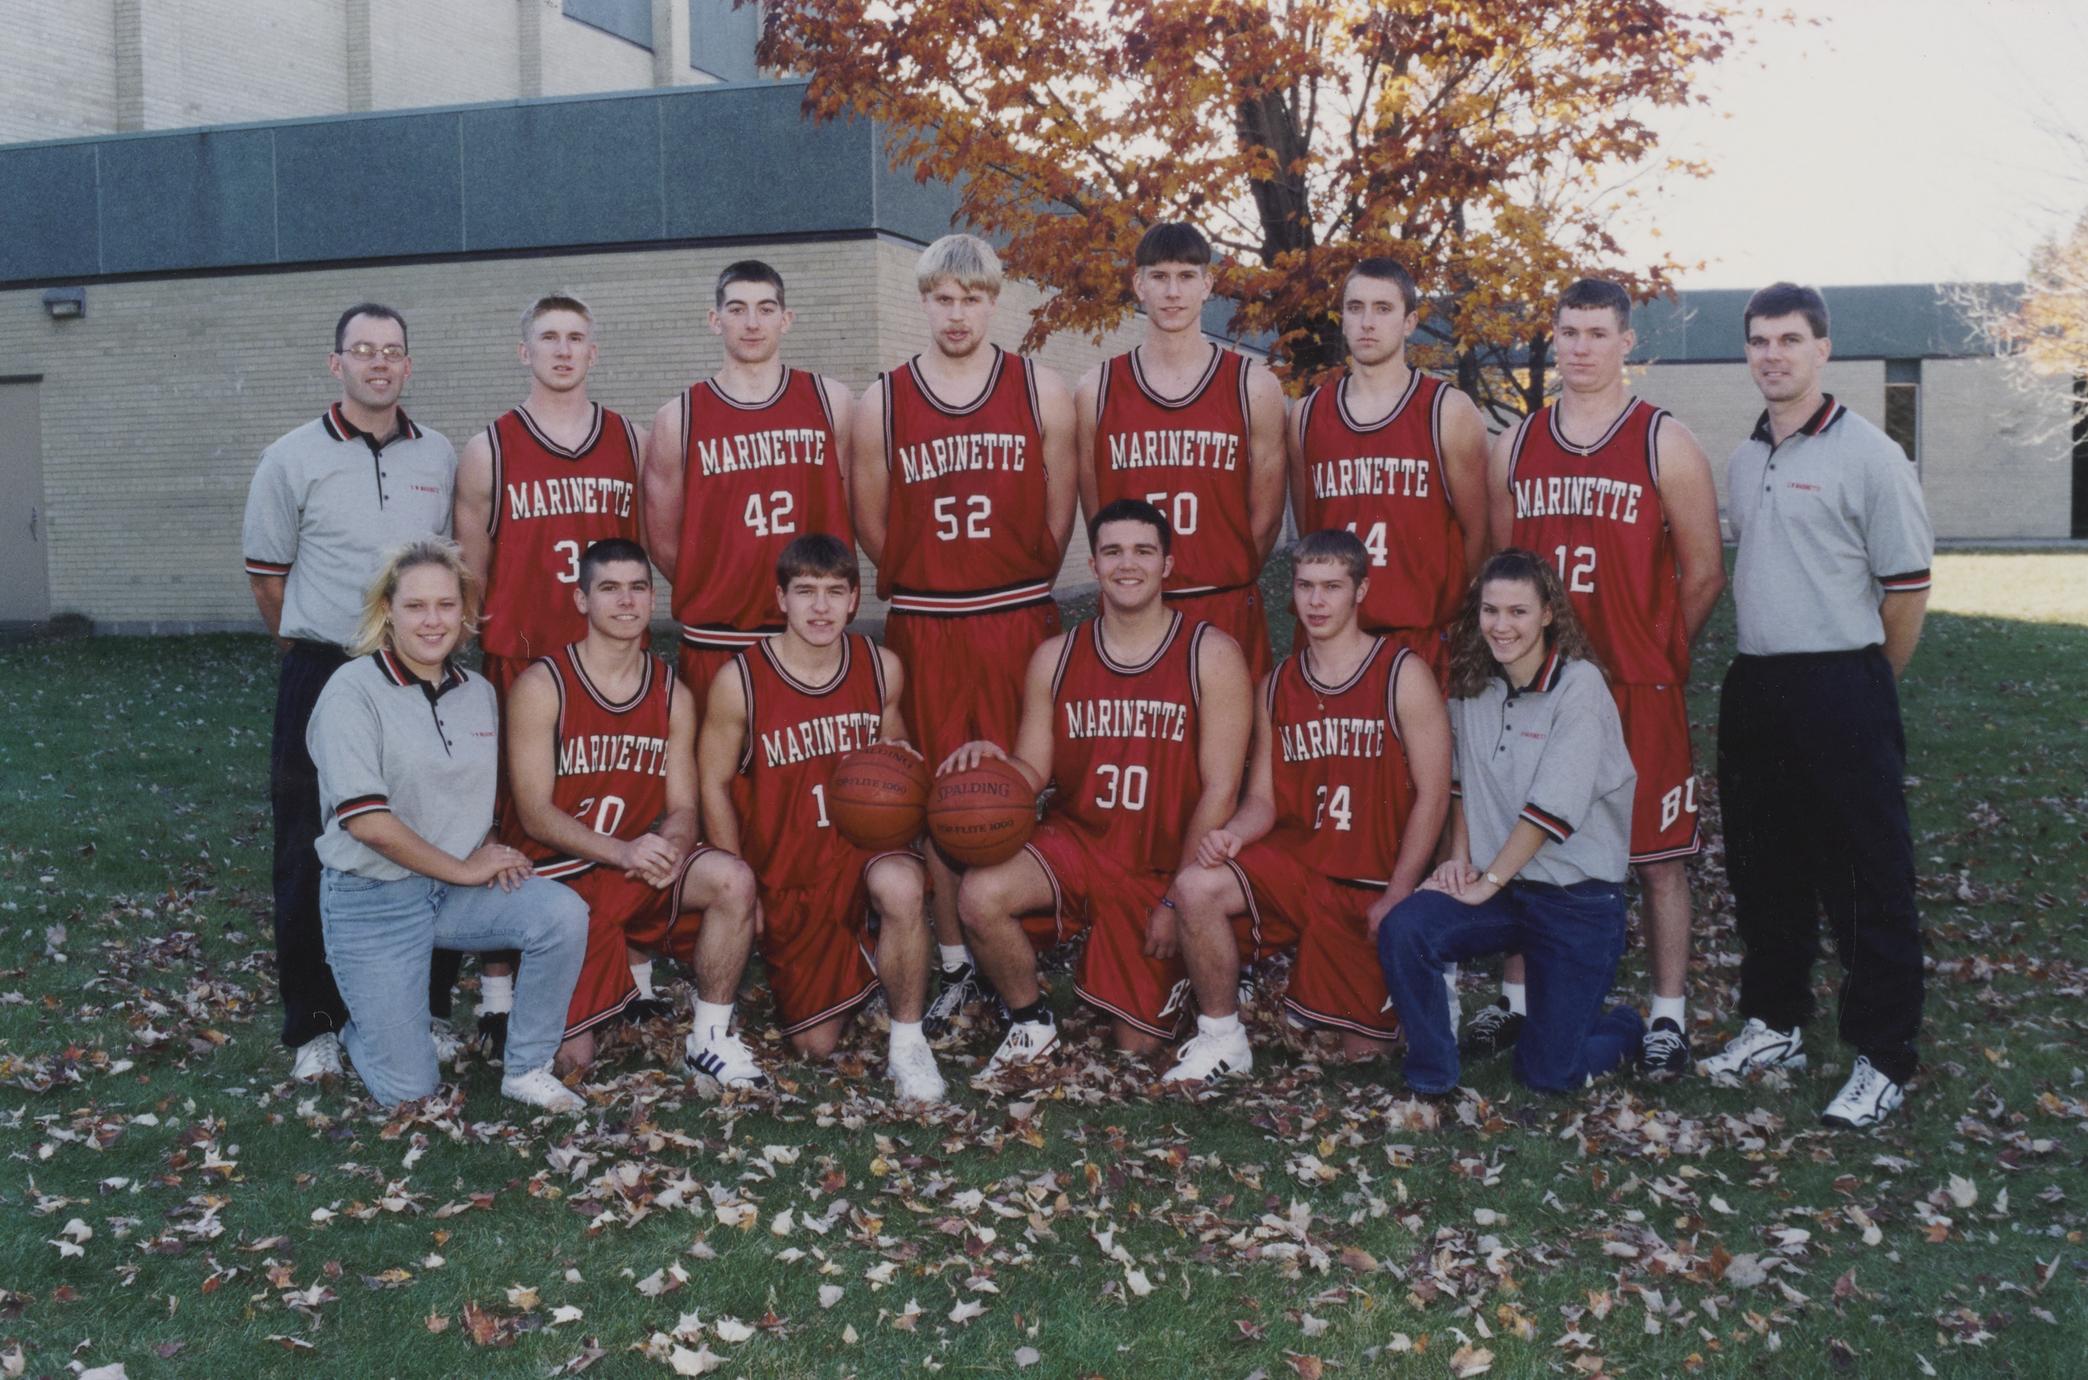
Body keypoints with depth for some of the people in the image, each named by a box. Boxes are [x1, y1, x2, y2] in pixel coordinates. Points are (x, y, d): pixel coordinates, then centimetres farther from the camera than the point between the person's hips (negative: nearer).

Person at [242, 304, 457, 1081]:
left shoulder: (440, 458, 7)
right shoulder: (292, 460, -2)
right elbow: (267, 577, 3)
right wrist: (319, 652, 7)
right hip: (323, 677, -2)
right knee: (312, 857, 3)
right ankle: (315, 1024, 15)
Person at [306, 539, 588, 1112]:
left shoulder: (479, 693, 6)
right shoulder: (353, 690, -13)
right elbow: (367, 822, -20)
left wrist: (491, 850, -1)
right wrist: (463, 868, -15)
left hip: (456, 890, 5)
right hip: (373, 898, -5)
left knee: (564, 914, -25)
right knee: (407, 1090, -6)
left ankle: (526, 1069, -6)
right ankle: (363, 1025, 30)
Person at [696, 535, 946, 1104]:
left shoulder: (882, 668, -1)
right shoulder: (739, 682, -10)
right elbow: (714, 786, -2)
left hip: (862, 847, 0)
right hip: (785, 876, 0)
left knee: (901, 885, -39)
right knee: (816, 1045, 4)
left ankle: (908, 1044, -16)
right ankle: (853, 967, 40)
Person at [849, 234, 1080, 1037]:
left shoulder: (1042, 392, 3)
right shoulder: (881, 404, 4)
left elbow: (1059, 513, 6)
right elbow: (871, 524, 9)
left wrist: (1021, 582, 8)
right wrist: (922, 583, 10)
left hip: (1020, 621, -1)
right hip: (923, 627, 1)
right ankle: (955, 965, 14)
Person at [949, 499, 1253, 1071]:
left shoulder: (1211, 655, -8)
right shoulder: (1055, 658, 2)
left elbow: (1220, 790, -10)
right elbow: (1033, 769, 5)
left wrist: (1179, 899, -13)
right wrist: (993, 759, -20)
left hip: (1162, 872, -2)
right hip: (1075, 842, 2)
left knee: (1138, 1047, 2)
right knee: (980, 895, -29)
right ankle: (1032, 1025, -1)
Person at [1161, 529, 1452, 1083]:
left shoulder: (1403, 674, -6)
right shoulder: (1277, 686, 8)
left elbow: (1433, 793, -9)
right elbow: (1263, 798, 7)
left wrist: (1397, 896, -15)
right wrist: (1233, 832, -17)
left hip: (1373, 889, -3)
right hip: (1295, 865, 3)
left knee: (1363, 1049, 1)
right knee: (1195, 887, -26)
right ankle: (1221, 1037, -7)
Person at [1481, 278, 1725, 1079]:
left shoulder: (1667, 447, -1)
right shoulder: (1515, 447, 9)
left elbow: (1704, 575, 1)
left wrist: (1655, 656, 1)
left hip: (1638, 690, -3)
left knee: (1660, 854, 3)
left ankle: (1668, 1016, 14)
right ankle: (1516, 999, 22)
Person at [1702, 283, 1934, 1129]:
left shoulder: (1868, 455, -8)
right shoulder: (1742, 462, 13)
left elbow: (1907, 585, -8)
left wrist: (1861, 685, 1)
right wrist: (1766, 663, 16)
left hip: (1839, 687, -7)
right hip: (1754, 686, 7)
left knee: (1866, 878, -1)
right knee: (1764, 869, 14)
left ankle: (1884, 1059, 7)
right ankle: (1775, 1025, 28)